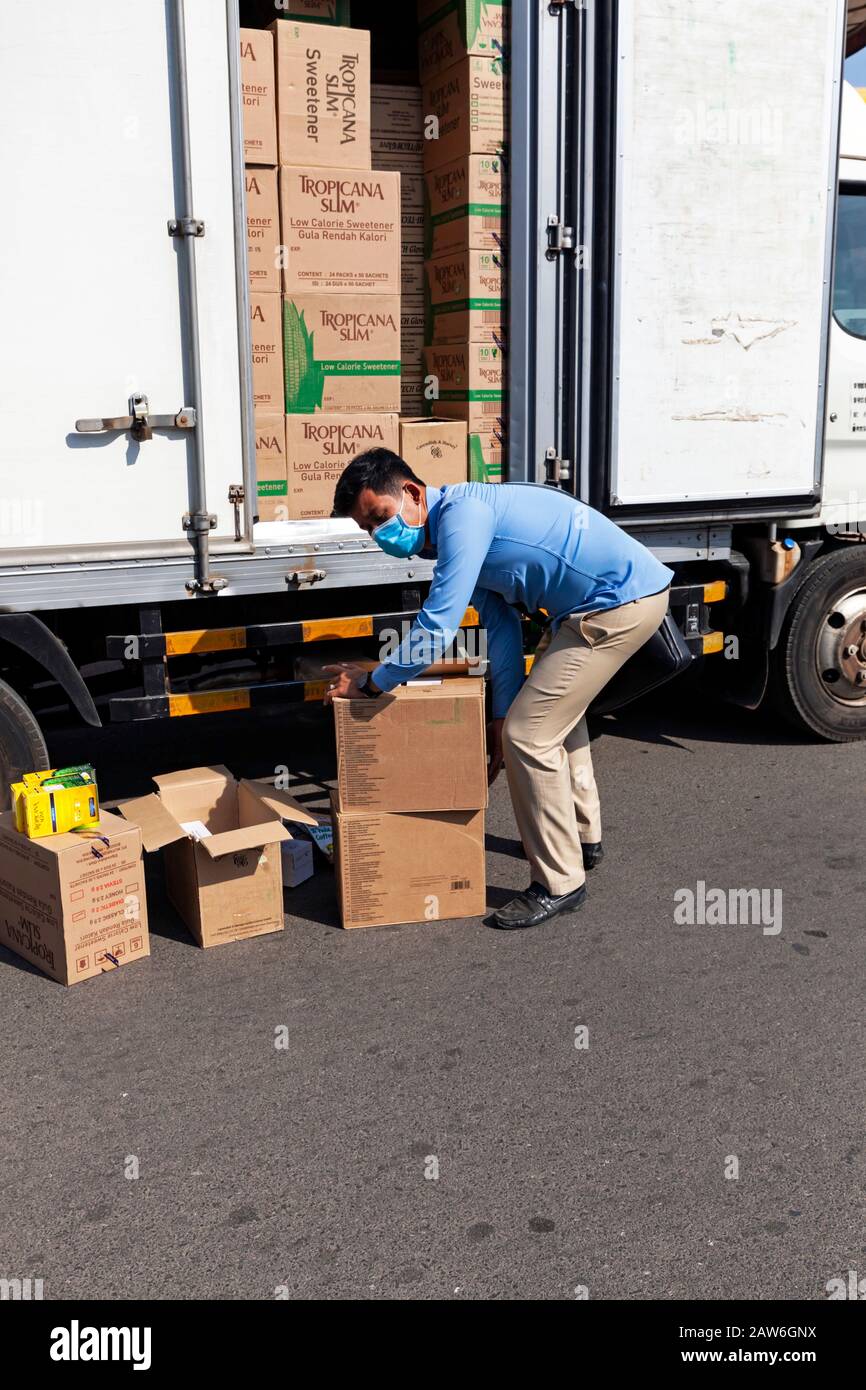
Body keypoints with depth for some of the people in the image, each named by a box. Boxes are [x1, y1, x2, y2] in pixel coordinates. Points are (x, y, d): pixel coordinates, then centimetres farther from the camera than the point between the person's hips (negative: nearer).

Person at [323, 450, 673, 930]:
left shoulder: (461, 514, -20)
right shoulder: (454, 533, 12)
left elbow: (436, 629, -23)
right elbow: (502, 624, 15)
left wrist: (371, 683, -10)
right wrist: (503, 713, 13)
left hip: (622, 602, -11)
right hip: (629, 590, 11)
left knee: (528, 735, -9)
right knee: (555, 709, 29)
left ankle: (559, 883, 3)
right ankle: (582, 836, 44)